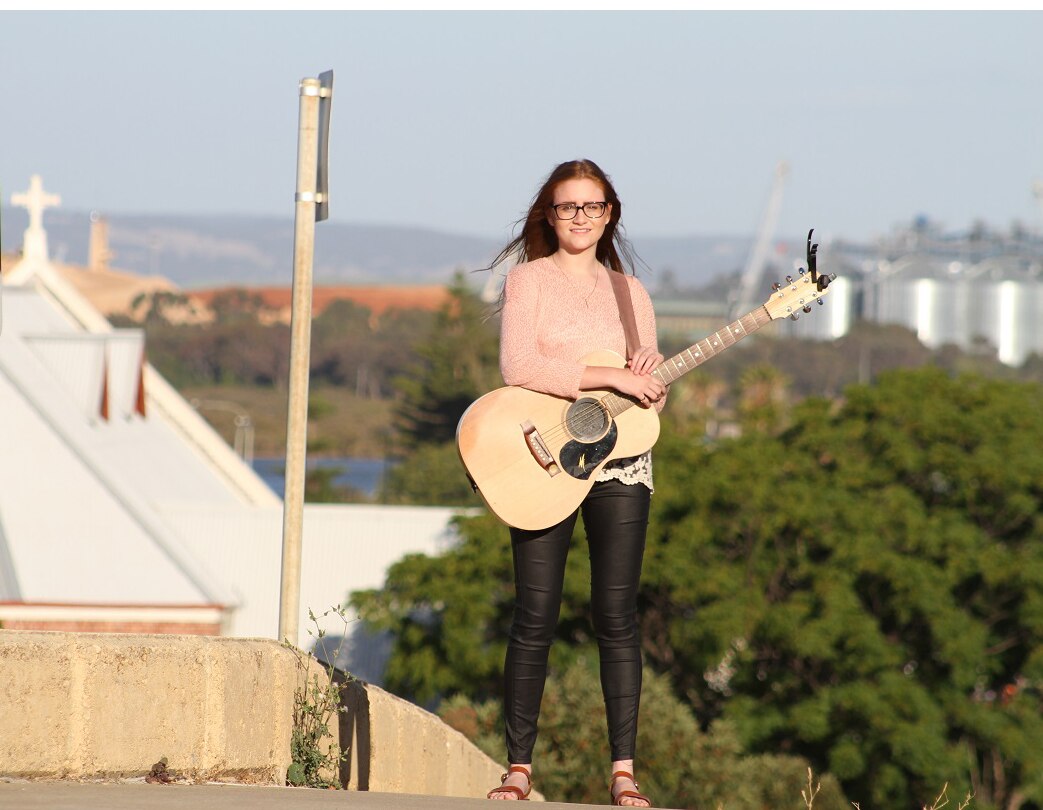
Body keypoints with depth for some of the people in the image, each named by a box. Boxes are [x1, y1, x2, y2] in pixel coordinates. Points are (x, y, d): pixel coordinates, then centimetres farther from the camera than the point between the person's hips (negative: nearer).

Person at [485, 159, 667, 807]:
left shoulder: (629, 292, 15)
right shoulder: (529, 279, 4)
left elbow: (652, 397, 15)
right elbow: (518, 367, -13)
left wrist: (650, 382, -9)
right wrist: (609, 377, -17)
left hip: (620, 462, 3)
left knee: (617, 615, -1)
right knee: (536, 617, -4)